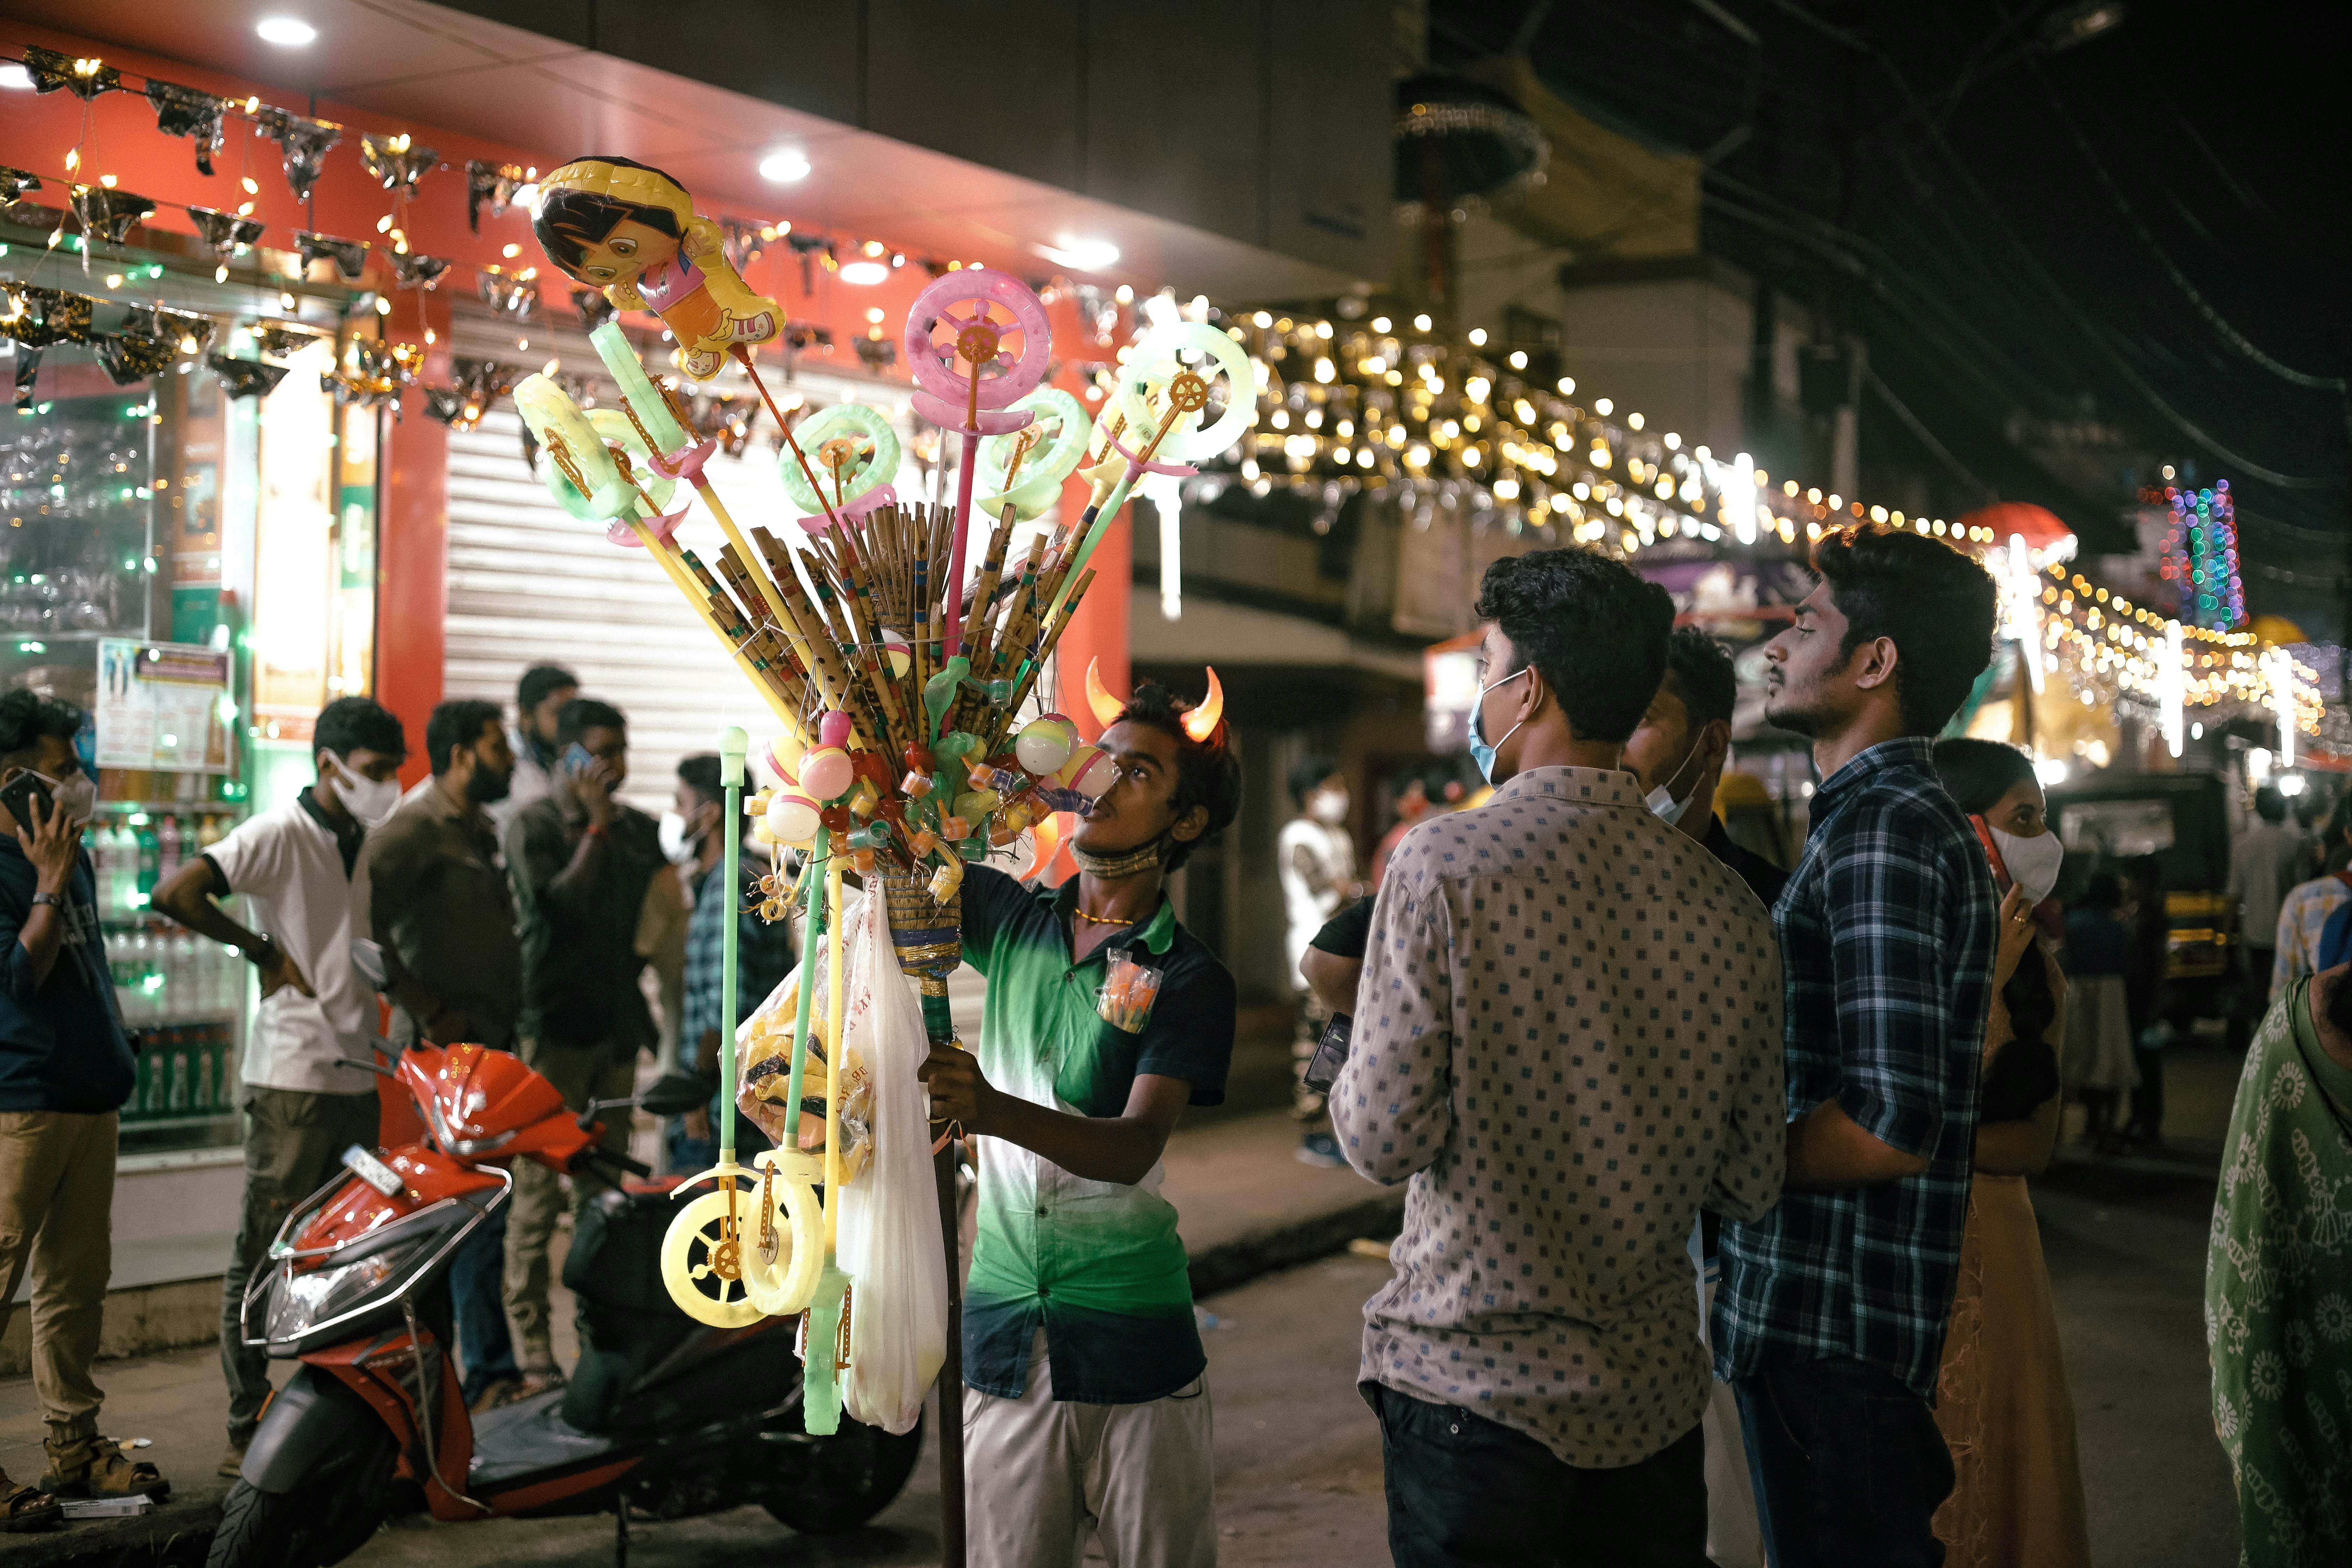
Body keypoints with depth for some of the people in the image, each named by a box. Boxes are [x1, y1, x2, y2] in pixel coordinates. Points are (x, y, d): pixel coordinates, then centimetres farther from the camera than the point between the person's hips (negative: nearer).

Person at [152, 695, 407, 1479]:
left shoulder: (374, 845, 13)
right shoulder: (279, 834, -10)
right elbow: (176, 893, -23)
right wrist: (263, 949, -15)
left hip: (357, 1073, 8)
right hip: (291, 1080, -7)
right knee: (264, 1259, -2)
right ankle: (245, 1432, 4)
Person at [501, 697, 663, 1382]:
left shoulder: (635, 829, 13)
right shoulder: (533, 826, -4)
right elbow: (559, 903, -16)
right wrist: (596, 824, -14)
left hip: (616, 1022, 6)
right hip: (553, 1023, -6)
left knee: (604, 1186, 11)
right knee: (539, 1190, -5)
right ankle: (533, 1344, -1)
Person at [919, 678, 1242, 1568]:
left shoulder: (1189, 980, -6)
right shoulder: (1012, 920, 8)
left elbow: (1134, 1148, -18)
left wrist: (994, 1109, -35)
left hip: (1133, 1338, -3)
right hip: (1003, 1329, 3)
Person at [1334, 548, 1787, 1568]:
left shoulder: (1449, 862, -15)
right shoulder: (1727, 905, -1)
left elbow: (1384, 1138, -15)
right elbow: (1751, 1186, 4)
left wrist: (1352, 1082, 6)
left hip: (1477, 1383, -4)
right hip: (1654, 1395, 5)